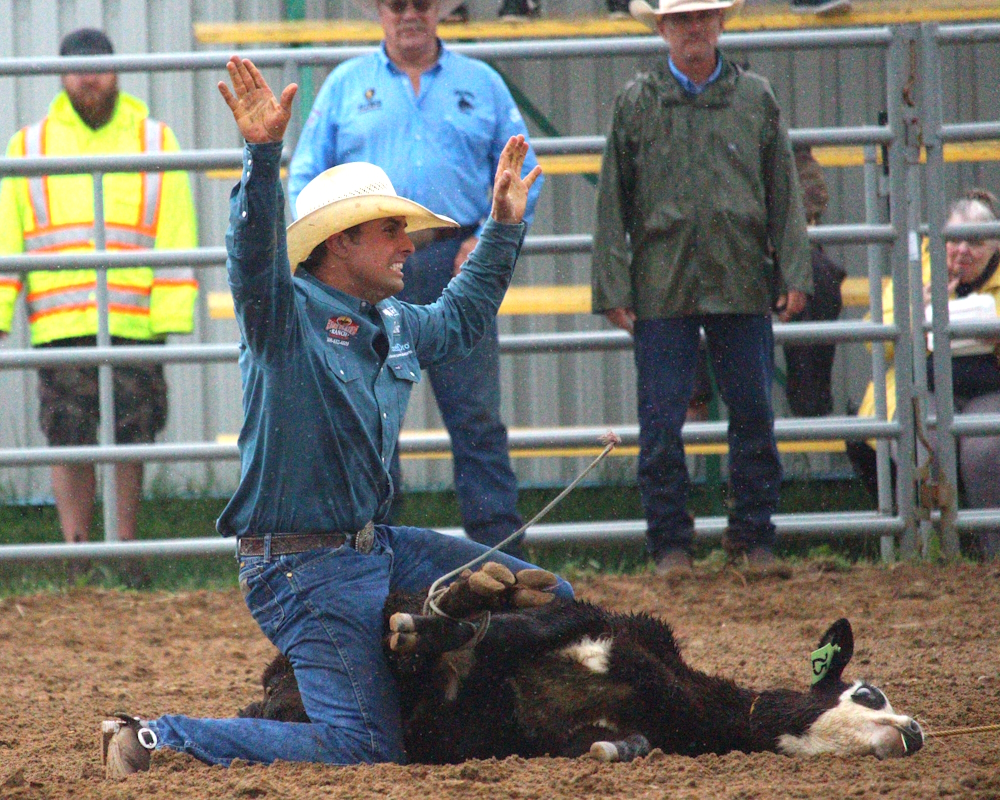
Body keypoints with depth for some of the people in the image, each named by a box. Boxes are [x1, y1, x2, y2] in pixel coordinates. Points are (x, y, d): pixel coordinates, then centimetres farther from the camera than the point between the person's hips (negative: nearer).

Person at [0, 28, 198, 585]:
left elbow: (176, 237, 7)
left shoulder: (155, 142, 10)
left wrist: (171, 315, -2)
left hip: (134, 324, 0)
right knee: (69, 444, -3)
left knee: (132, 442, 2)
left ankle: (127, 556, 12)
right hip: (59, 325, 0)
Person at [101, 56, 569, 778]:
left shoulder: (397, 326, 12)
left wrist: (504, 226, 29)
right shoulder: (285, 316, -13)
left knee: (546, 602, 11)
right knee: (364, 745, -16)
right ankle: (158, 737, -7)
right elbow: (255, 250, -33)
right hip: (304, 568, -9)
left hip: (377, 547, 9)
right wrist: (264, 156, -49)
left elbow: (463, 320, 34)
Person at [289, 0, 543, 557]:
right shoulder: (346, 85, 12)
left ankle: (502, 549, -1)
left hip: (456, 264, 0)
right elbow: (307, 176, 11)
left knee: (477, 416, -2)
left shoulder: (481, 84, 12)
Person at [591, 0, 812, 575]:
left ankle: (755, 535, 14)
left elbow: (784, 193, 10)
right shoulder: (637, 103, 5)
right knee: (661, 423, -2)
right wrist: (612, 287, -1)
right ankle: (671, 543, 7)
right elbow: (613, 201, 5)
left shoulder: (756, 98, 8)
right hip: (663, 287, -1)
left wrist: (795, 273, 2)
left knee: (754, 415, 3)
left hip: (742, 285, 1)